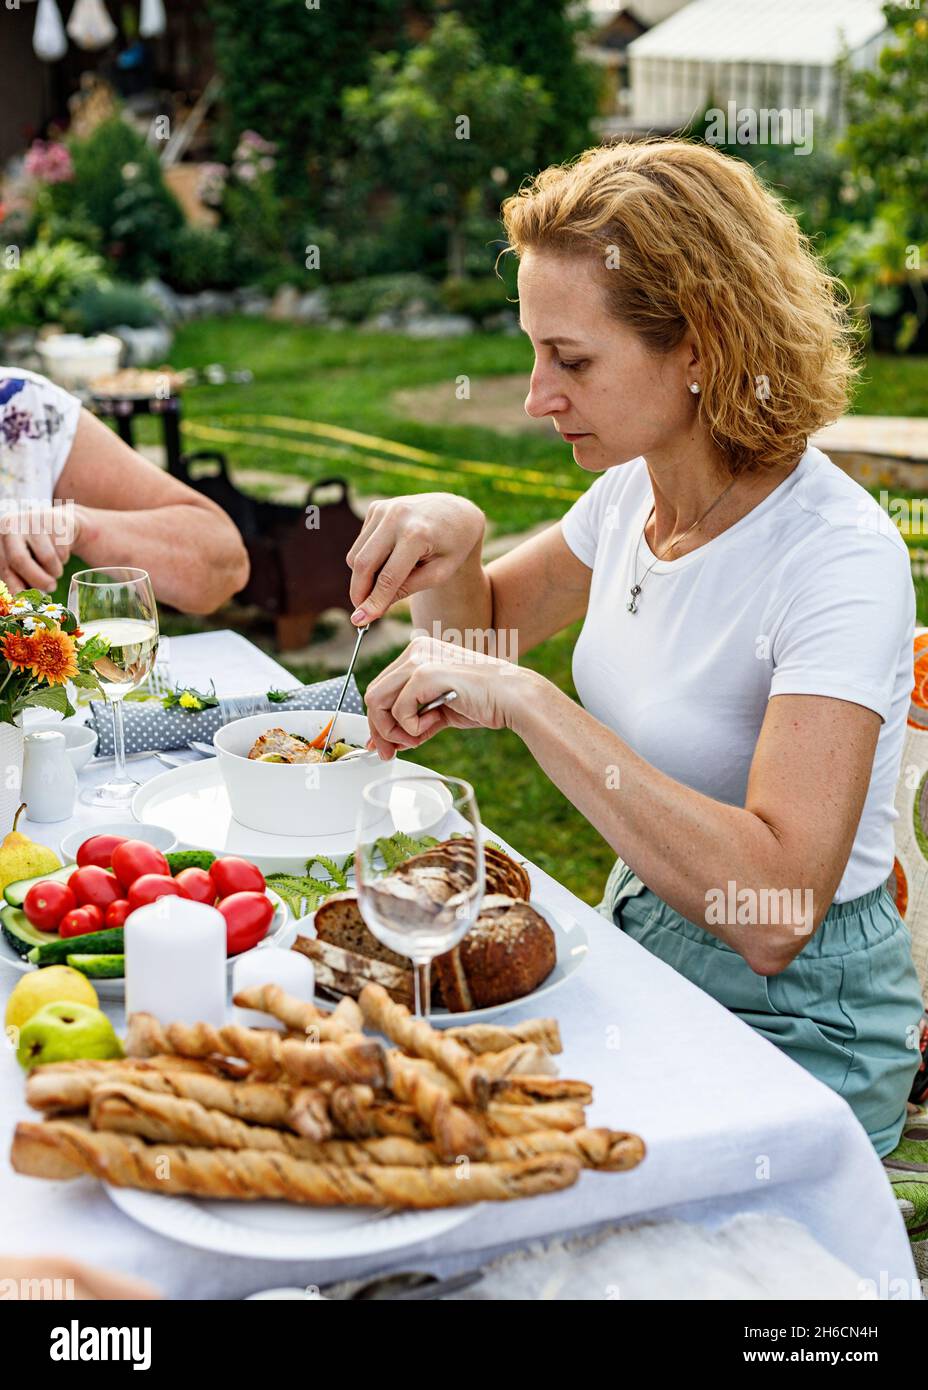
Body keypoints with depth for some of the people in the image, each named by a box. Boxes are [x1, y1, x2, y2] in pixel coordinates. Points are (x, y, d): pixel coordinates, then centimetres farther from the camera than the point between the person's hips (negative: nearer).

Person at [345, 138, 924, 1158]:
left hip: (793, 1031, -6)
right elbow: (486, 623, 16)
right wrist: (448, 541, -8)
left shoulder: (838, 559, -25)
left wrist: (525, 701, -35)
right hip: (639, 938, 7)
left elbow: (775, 909, -35)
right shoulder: (633, 488, -2)